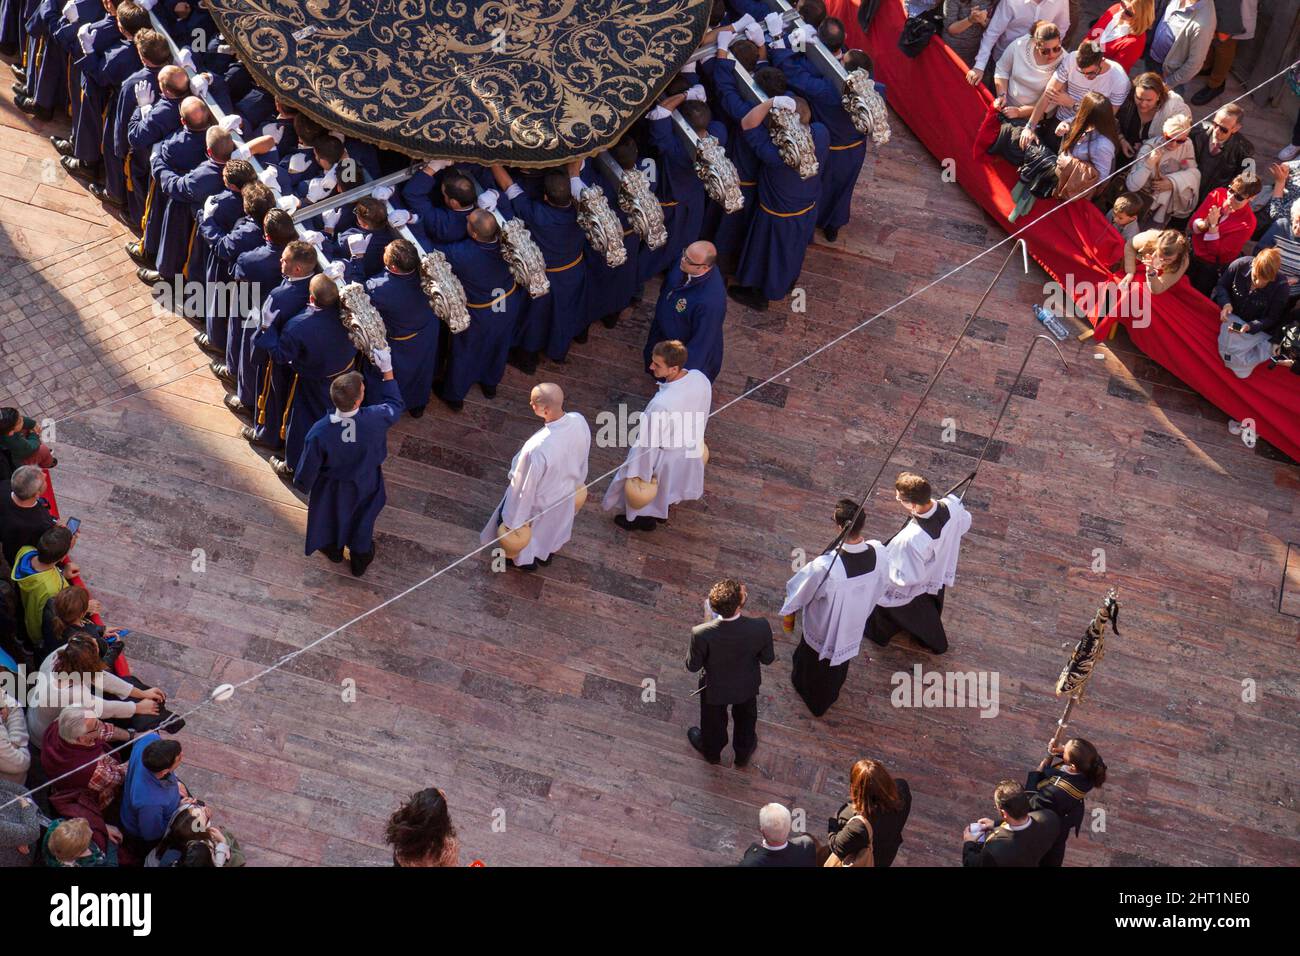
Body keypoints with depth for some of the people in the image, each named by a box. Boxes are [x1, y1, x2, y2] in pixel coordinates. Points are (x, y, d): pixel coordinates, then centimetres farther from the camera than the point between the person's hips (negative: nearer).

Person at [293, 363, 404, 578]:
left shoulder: (320, 431, -39)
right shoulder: (376, 419, -39)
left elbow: (309, 466, -20)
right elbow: (395, 404, -13)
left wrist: (301, 484, 2)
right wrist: (387, 370, -9)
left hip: (333, 488, -1)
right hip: (365, 486, 1)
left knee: (333, 519, 33)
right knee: (363, 521, 30)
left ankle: (334, 550, 63)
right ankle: (360, 562, 56)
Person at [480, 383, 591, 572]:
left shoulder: (537, 448, -46)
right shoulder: (580, 422, -28)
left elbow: (525, 488, -28)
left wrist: (514, 521, -11)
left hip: (538, 502, -5)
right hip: (565, 493, 5)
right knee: (552, 525, 36)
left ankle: (525, 559, 57)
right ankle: (546, 553, 64)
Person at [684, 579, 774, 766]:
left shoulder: (701, 634, -39)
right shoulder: (761, 627, -37)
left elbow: (692, 666, -20)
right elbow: (767, 659, -17)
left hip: (715, 689, -1)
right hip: (747, 686, 1)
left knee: (714, 720, 32)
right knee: (745, 718, 33)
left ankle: (711, 751, 62)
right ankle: (743, 753, 60)